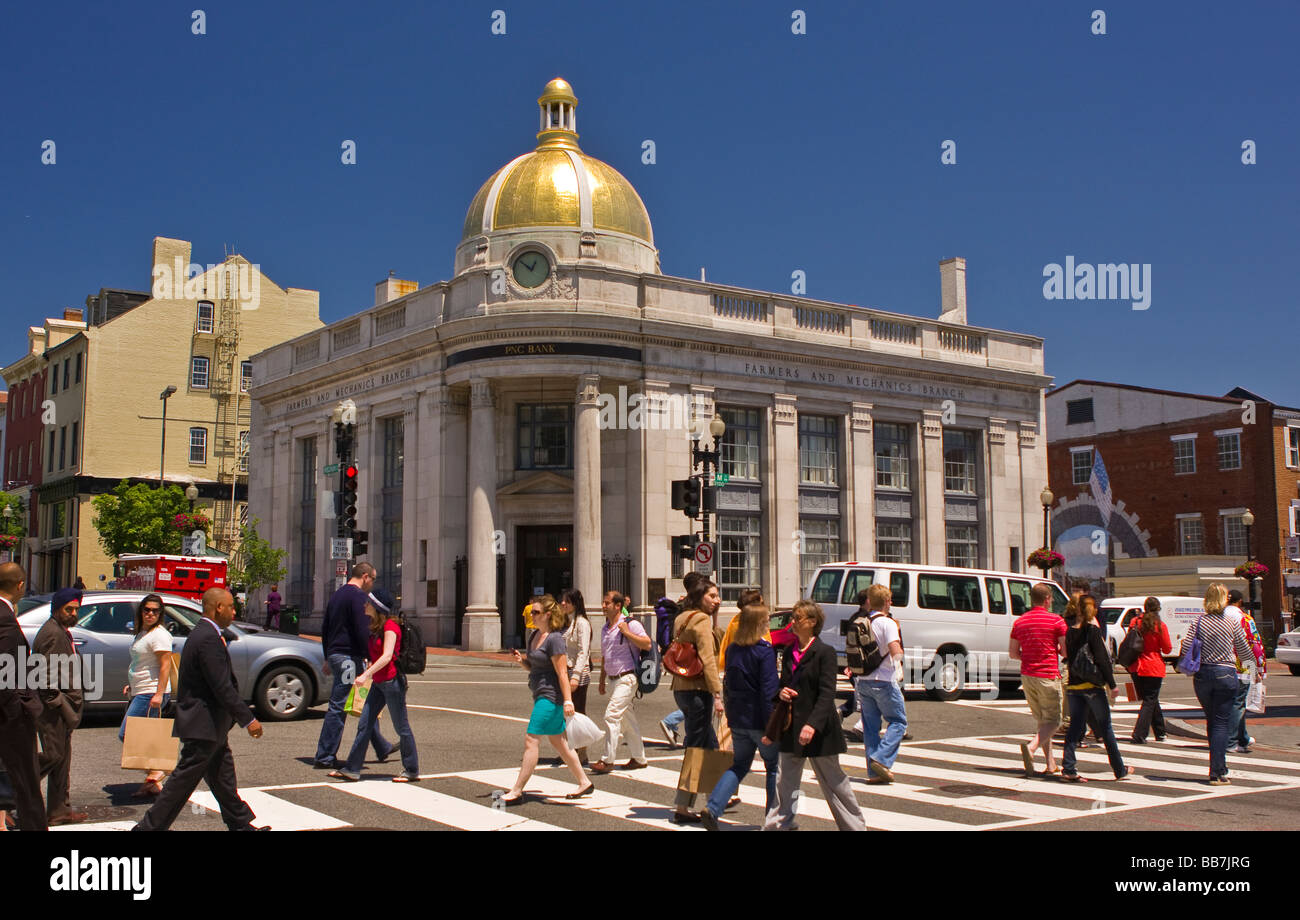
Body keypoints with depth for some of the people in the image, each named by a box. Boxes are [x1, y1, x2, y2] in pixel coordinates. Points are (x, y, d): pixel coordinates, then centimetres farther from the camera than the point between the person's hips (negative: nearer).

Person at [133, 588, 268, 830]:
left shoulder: (202, 634, 12)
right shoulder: (208, 639, -20)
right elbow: (222, 687, -23)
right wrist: (248, 719, -19)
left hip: (210, 726, 11)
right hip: (204, 726, -11)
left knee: (224, 780, 16)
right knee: (184, 780, -2)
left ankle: (241, 824, 24)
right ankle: (150, 826, 6)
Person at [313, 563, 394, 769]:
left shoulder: (337, 595, 19)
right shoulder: (358, 597, -12)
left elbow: (324, 629, 25)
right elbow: (363, 631, -19)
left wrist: (328, 659, 29)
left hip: (335, 656, 10)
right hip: (349, 657, -10)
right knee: (338, 707, -6)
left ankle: (382, 748, 25)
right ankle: (324, 757, -3)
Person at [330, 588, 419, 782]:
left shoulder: (390, 626, -14)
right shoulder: (376, 627, 14)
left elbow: (387, 656, -24)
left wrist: (366, 675, -28)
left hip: (392, 682, -9)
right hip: (378, 683, 9)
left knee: (401, 727, 0)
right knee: (364, 724, 6)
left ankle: (412, 771, 10)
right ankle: (352, 769, 10)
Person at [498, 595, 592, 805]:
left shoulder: (555, 639, -16)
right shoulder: (535, 636, 12)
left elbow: (562, 673, -21)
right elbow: (532, 667, 21)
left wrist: (568, 701, -25)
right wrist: (521, 660, 0)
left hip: (551, 697, -10)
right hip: (542, 695, 10)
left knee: (531, 740, -9)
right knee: (558, 742, 15)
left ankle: (517, 791, -3)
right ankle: (584, 783, 25)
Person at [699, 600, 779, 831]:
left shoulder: (733, 649, 5)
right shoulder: (764, 650, -15)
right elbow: (768, 690, -17)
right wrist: (771, 724, -15)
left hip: (737, 719, 6)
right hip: (759, 719, -6)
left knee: (739, 765, 15)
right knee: (774, 767, 11)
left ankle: (712, 808, -1)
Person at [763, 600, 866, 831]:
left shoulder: (825, 652, -11)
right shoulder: (789, 654, 11)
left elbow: (827, 693, -18)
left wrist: (813, 724, -28)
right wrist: (781, 692, -4)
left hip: (819, 730, -6)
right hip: (792, 727, 6)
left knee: (833, 781, 7)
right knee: (785, 780, 6)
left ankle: (855, 825, 22)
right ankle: (777, 825, 12)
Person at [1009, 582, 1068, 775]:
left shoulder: (1019, 622, 7)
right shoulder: (1056, 621, -7)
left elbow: (1013, 653, 9)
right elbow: (1067, 651, -8)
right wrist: (1055, 650, 12)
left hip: (1027, 676, 5)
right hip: (1048, 676, -5)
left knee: (1041, 720, 15)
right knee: (1052, 721, 0)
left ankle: (1051, 764, 16)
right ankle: (1031, 746, -26)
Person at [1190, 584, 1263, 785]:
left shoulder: (1199, 621, -2)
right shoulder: (1233, 621, -4)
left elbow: (1186, 646, -7)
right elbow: (1244, 651, 4)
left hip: (1202, 675, 2)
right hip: (1226, 674, -2)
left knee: (1212, 721, 17)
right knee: (1221, 723, 0)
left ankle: (1220, 766, 25)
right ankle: (1217, 773, -6)